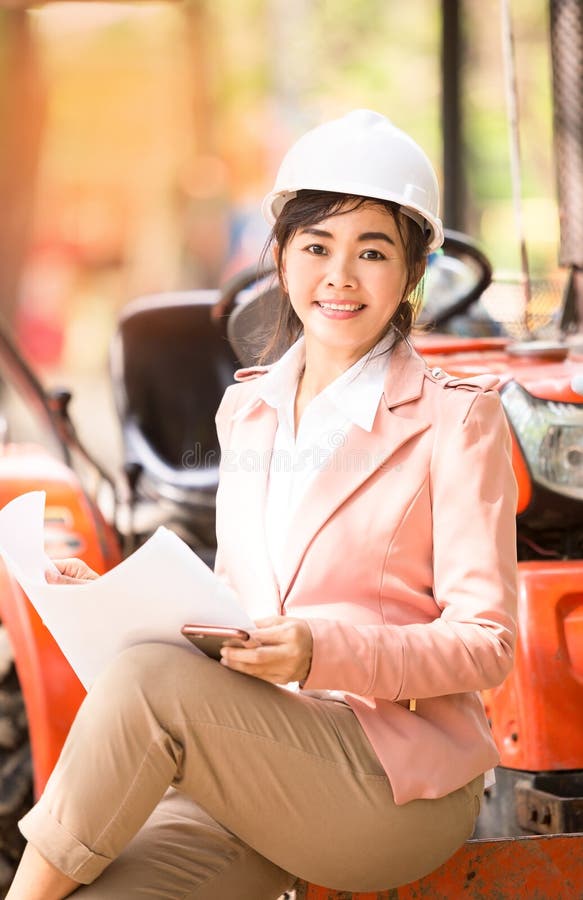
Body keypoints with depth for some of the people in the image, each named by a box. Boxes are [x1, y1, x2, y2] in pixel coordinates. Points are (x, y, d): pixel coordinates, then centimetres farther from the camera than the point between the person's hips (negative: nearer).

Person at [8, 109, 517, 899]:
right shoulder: (247, 408, 15)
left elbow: (486, 642, -6)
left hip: (398, 784, -4)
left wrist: (323, 652, -22)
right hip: (252, 765, 4)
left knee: (150, 680, -28)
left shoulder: (456, 419, -3)